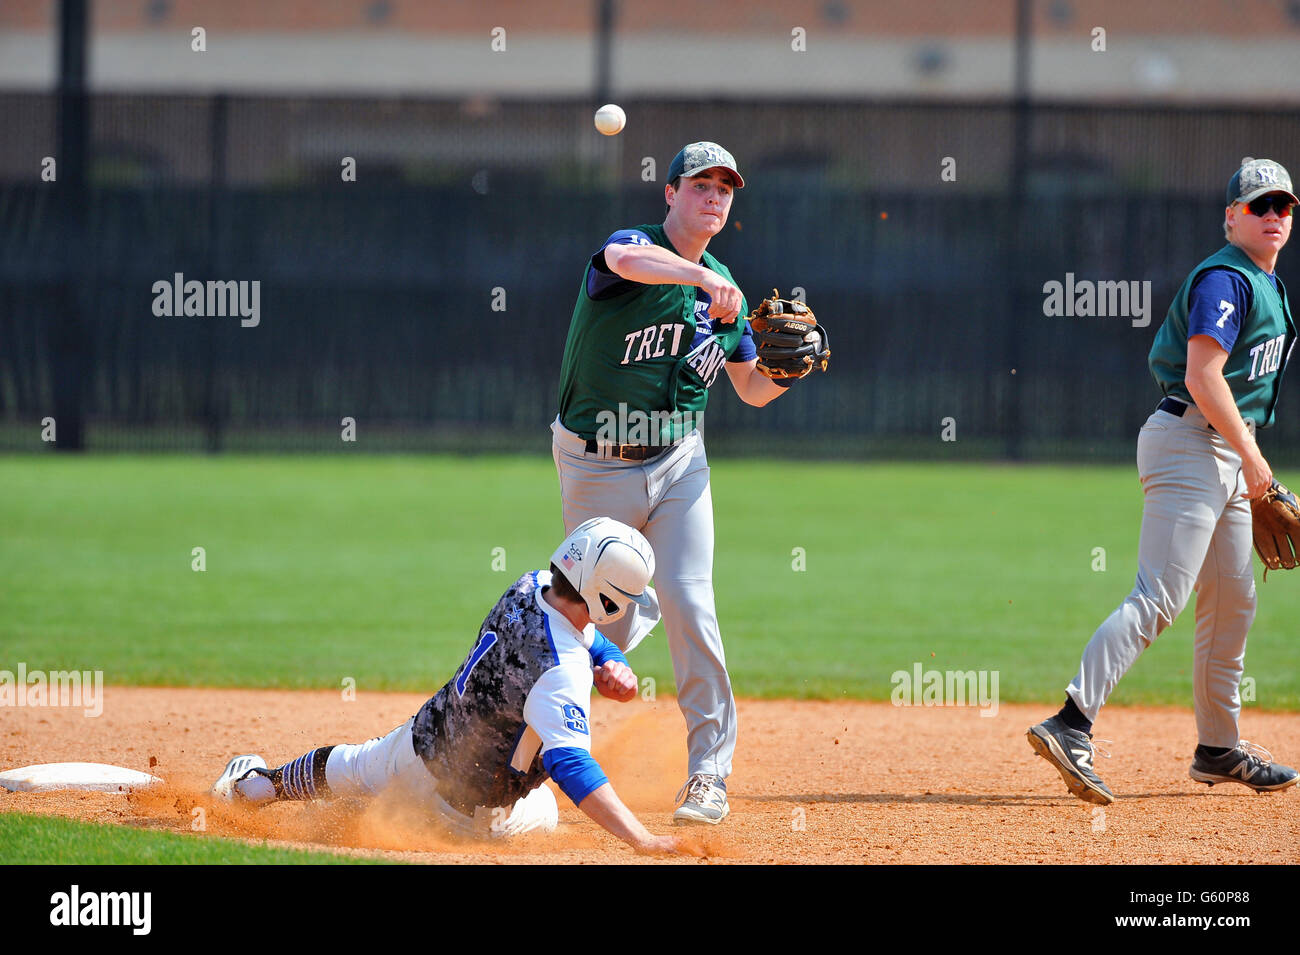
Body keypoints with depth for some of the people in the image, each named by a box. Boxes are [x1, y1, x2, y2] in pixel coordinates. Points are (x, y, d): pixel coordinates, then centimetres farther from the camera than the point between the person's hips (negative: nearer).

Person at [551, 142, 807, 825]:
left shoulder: (723, 292, 10)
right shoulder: (637, 245, -8)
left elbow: (751, 389, 17)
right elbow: (626, 260, -36)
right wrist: (704, 279, -48)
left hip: (678, 464, 3)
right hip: (595, 463, -3)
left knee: (689, 602, -13)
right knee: (605, 621, 2)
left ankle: (708, 770, -10)